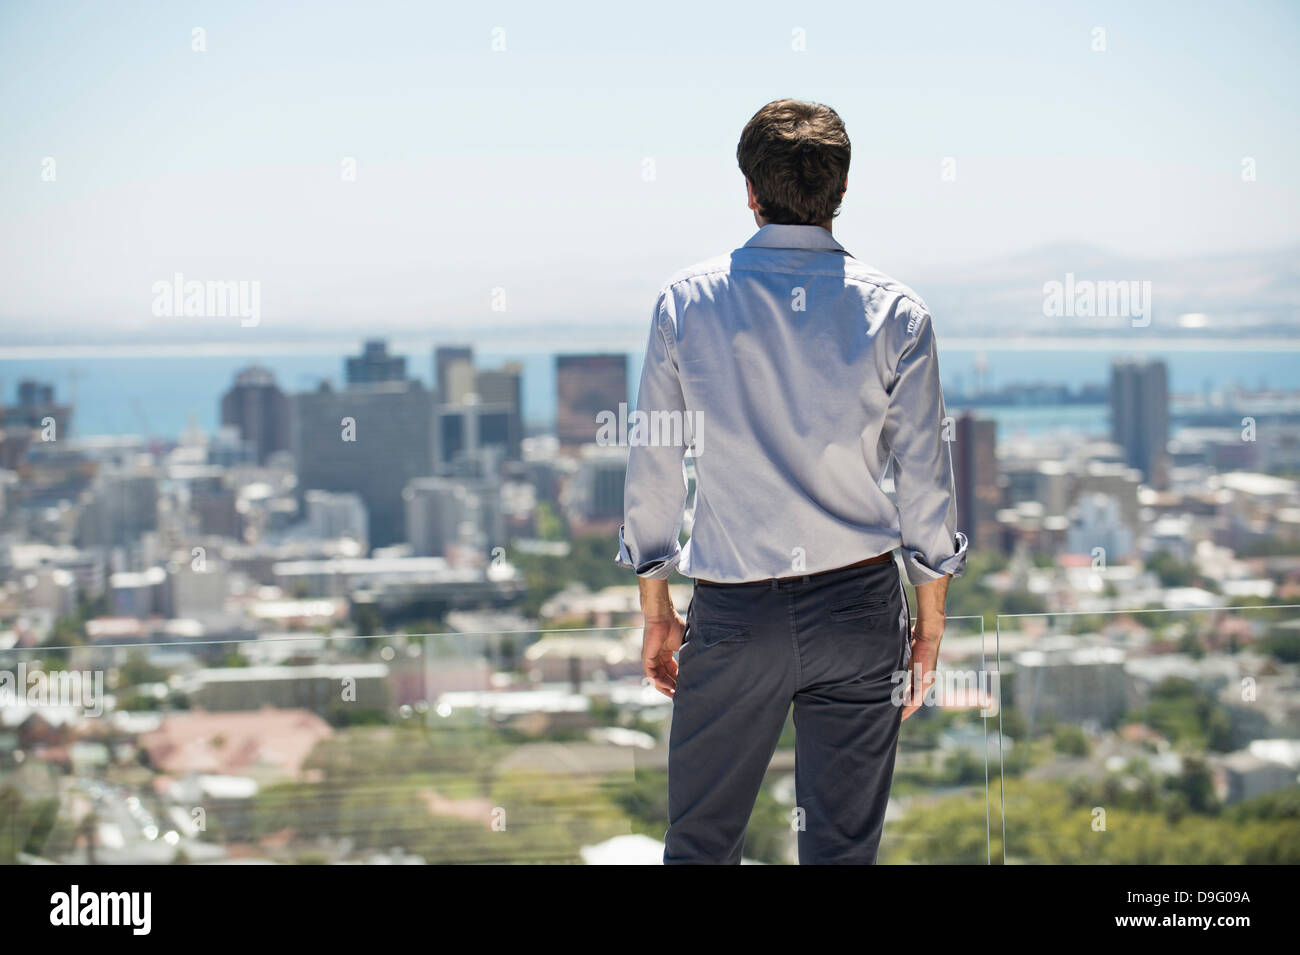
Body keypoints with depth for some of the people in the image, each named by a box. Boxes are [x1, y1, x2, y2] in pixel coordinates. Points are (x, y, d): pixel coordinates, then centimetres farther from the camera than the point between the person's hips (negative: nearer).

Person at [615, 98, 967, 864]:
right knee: (843, 845, 7)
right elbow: (925, 480, 1)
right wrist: (930, 624, 11)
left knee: (701, 841, 9)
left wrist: (656, 609, 12)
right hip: (858, 608, 0)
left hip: (732, 610, 0)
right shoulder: (895, 312, -2)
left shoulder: (688, 302, -2)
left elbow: (653, 465, 3)